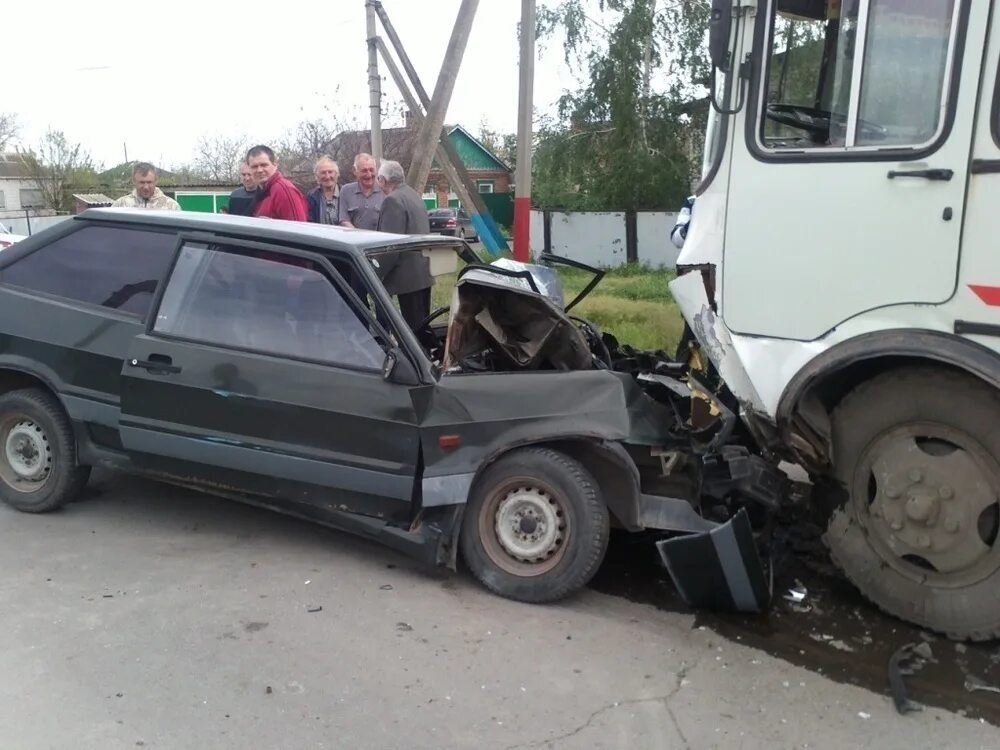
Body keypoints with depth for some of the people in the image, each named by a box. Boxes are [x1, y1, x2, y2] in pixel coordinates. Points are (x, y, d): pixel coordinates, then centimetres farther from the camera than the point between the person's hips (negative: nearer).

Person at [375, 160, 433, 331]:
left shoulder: (393, 200, -15)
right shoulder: (414, 195, 16)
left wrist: (376, 276, -14)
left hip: (409, 275, -10)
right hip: (423, 271, 10)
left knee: (413, 326, -6)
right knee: (422, 323, 16)